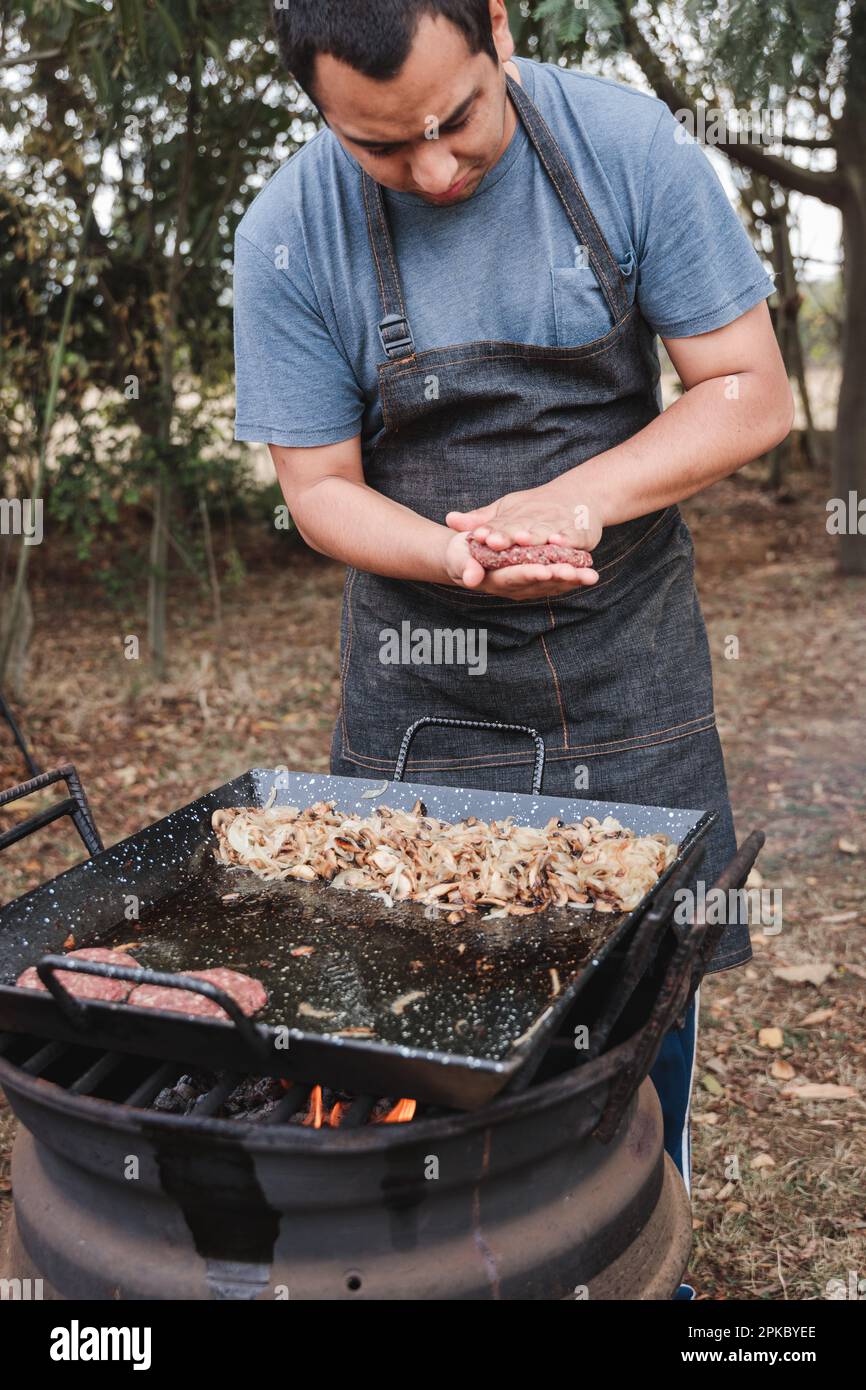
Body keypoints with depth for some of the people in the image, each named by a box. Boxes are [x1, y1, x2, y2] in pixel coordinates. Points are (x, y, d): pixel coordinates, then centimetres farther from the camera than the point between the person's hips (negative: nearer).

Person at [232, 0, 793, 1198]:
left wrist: (578, 499, -21)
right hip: (422, 684, 0)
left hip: (630, 662, 1)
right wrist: (460, 559, -24)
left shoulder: (630, 146, -9)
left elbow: (750, 395, -6)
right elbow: (320, 488, -4)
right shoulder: (289, 239, -9)